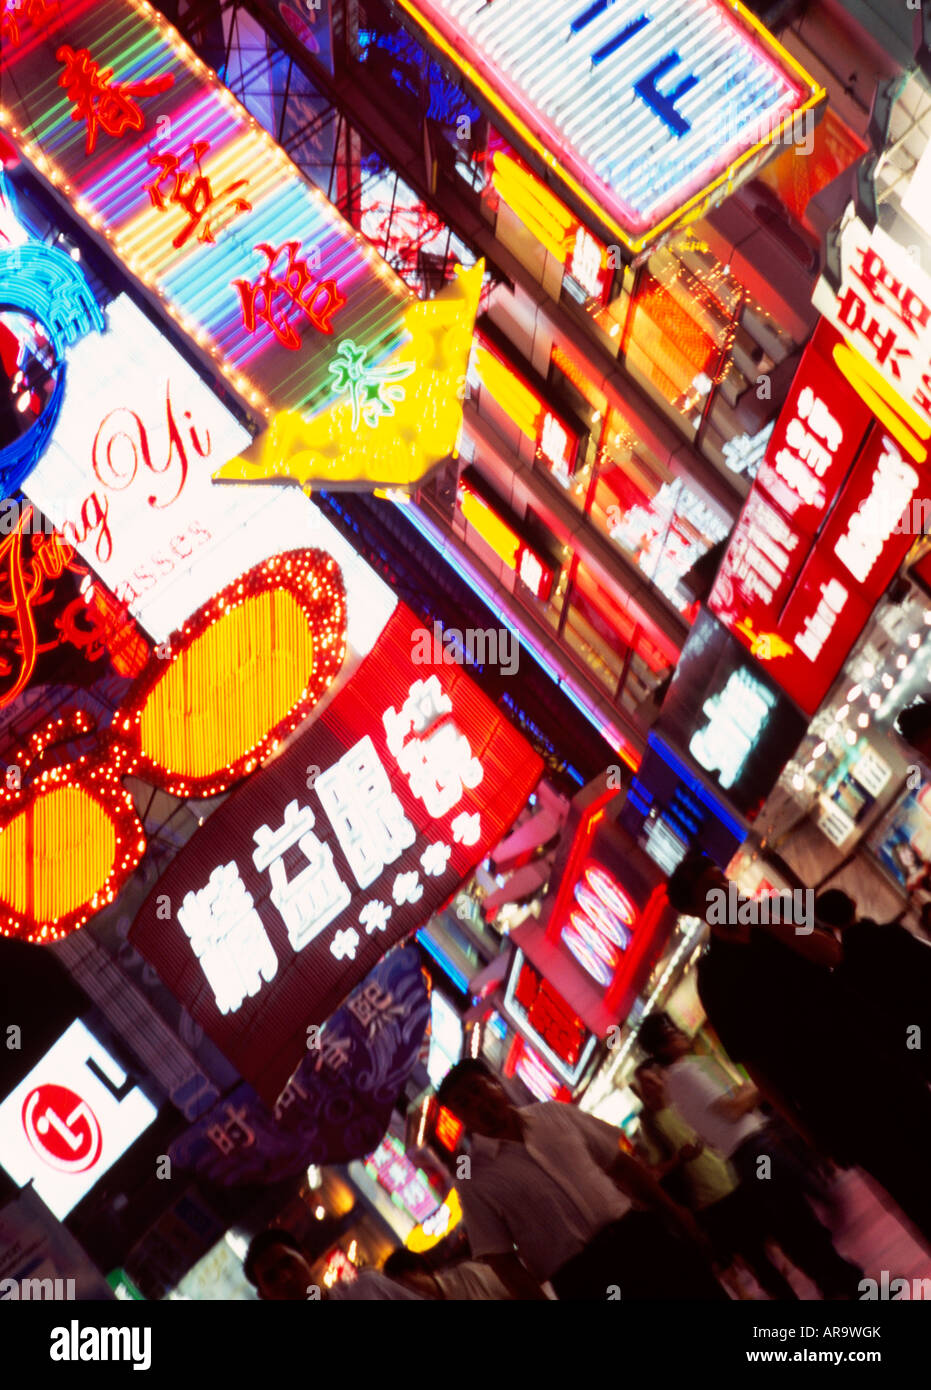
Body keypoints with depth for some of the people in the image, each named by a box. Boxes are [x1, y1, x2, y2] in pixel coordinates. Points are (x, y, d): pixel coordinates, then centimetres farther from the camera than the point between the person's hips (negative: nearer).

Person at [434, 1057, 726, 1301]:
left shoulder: (553, 1113, 9)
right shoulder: (474, 1180, -3)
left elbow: (619, 1162, 15)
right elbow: (501, 1260, -5)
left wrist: (671, 1210, 12)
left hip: (639, 1235, 4)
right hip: (583, 1278, -4)